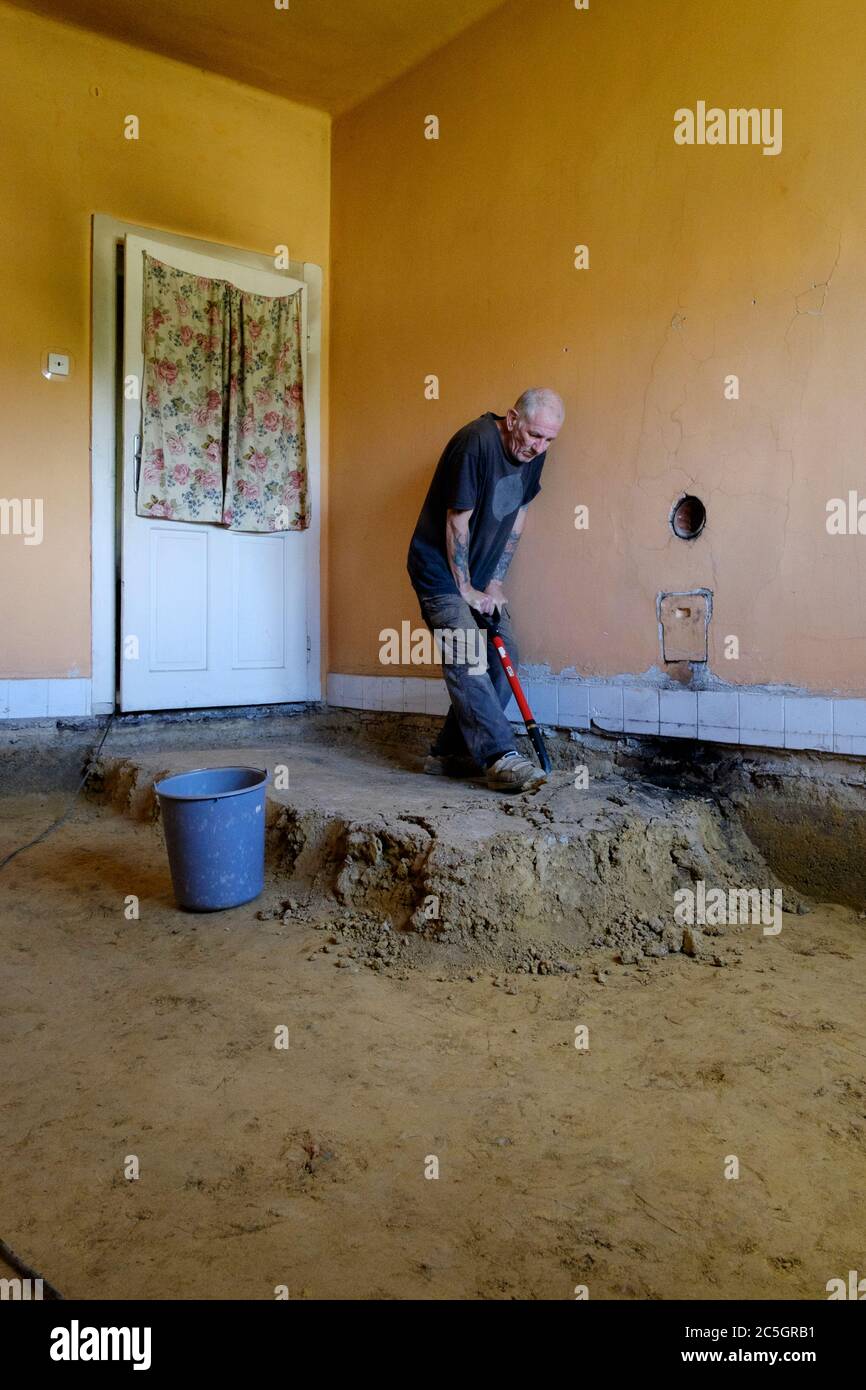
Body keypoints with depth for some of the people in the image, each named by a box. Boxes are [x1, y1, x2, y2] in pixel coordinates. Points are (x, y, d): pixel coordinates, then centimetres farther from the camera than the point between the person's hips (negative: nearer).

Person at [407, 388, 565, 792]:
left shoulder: (532, 453, 1)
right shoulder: (476, 442, -23)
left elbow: (517, 517, 7)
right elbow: (457, 522, -20)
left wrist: (495, 583, 1)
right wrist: (465, 589, -14)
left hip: (481, 574, 9)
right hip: (441, 570, -8)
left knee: (502, 658, 3)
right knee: (467, 661, -19)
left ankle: (449, 753, 10)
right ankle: (500, 758, -23)